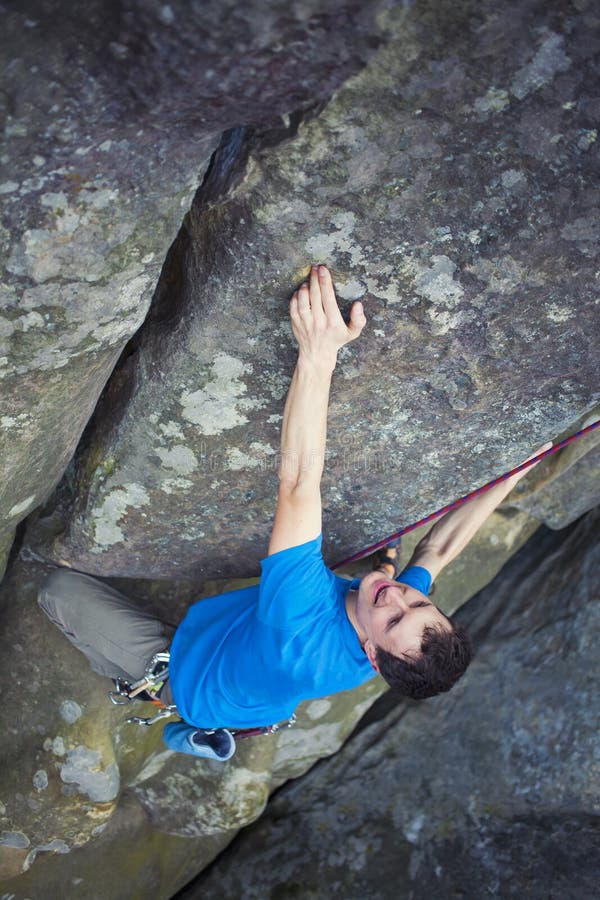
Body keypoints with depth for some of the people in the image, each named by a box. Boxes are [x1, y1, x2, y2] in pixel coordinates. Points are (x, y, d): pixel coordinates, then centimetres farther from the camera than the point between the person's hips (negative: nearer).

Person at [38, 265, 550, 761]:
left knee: (61, 587, 0)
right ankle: (208, 731, 33)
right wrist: (511, 478, -9)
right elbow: (439, 549, -9)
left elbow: (298, 486, -57)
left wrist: (318, 356, -62)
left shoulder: (306, 635, -48)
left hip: (178, 672, -7)